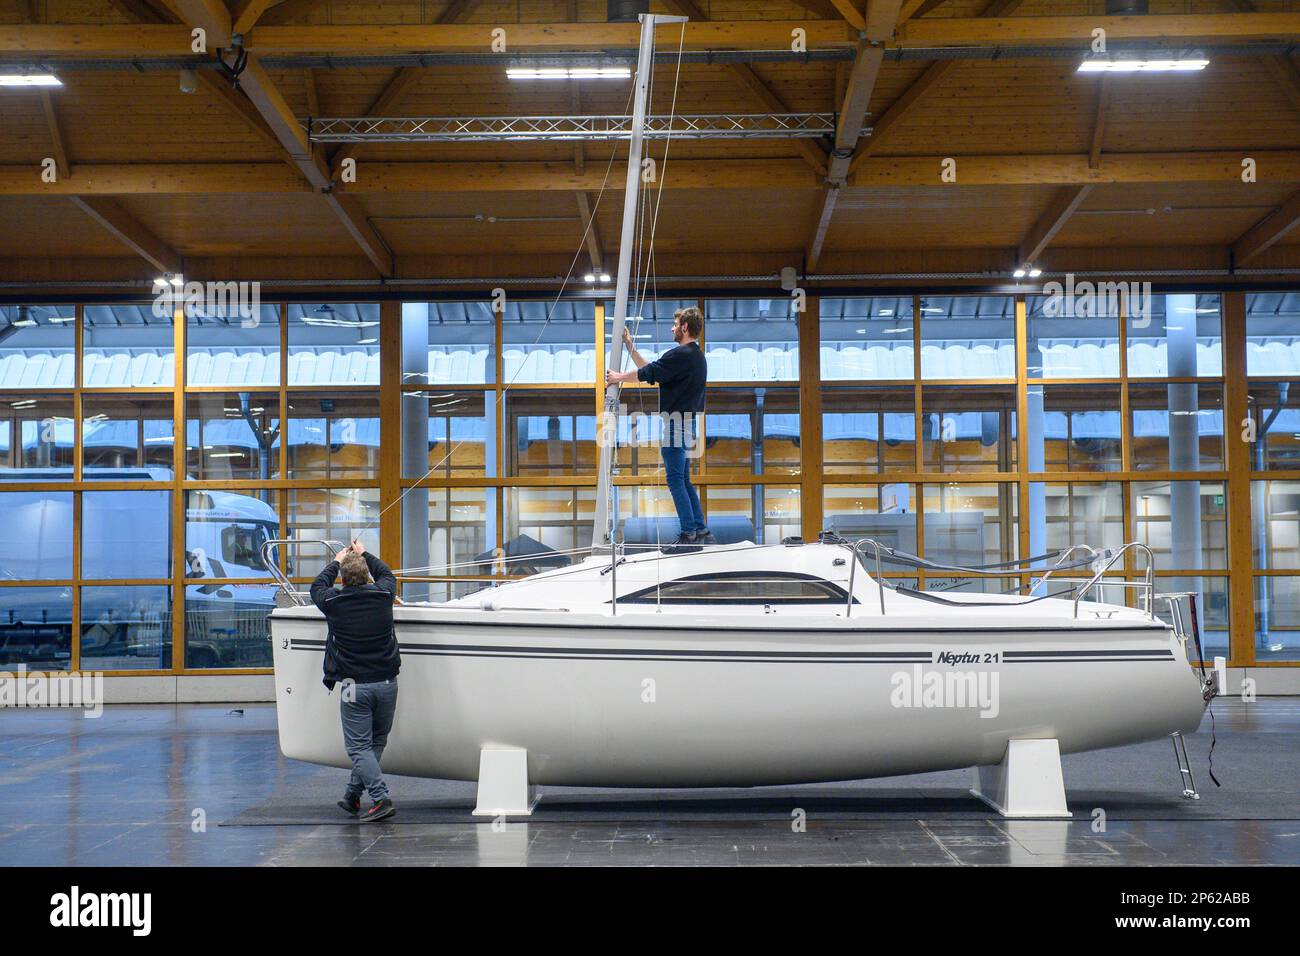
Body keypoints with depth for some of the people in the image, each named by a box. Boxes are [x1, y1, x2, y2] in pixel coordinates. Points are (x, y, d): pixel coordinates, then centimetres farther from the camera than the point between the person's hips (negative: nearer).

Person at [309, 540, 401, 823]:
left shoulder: (334, 603, -5)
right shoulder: (382, 596, 0)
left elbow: (318, 586, 19)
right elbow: (386, 574, 25)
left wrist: (337, 561, 34)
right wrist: (364, 554, 38)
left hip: (355, 686, -3)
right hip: (387, 683, 3)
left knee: (359, 746, 0)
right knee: (376, 742, 16)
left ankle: (381, 799, -12)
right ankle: (352, 796, 21)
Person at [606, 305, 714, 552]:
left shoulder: (681, 355, -16)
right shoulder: (697, 356, 17)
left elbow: (646, 374, -11)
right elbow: (650, 369, 20)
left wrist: (619, 377, 4)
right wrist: (631, 347, 23)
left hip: (676, 421, -10)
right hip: (687, 422, 10)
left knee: (675, 479, -7)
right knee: (683, 481, 14)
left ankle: (689, 534, -7)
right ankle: (702, 532, 13)